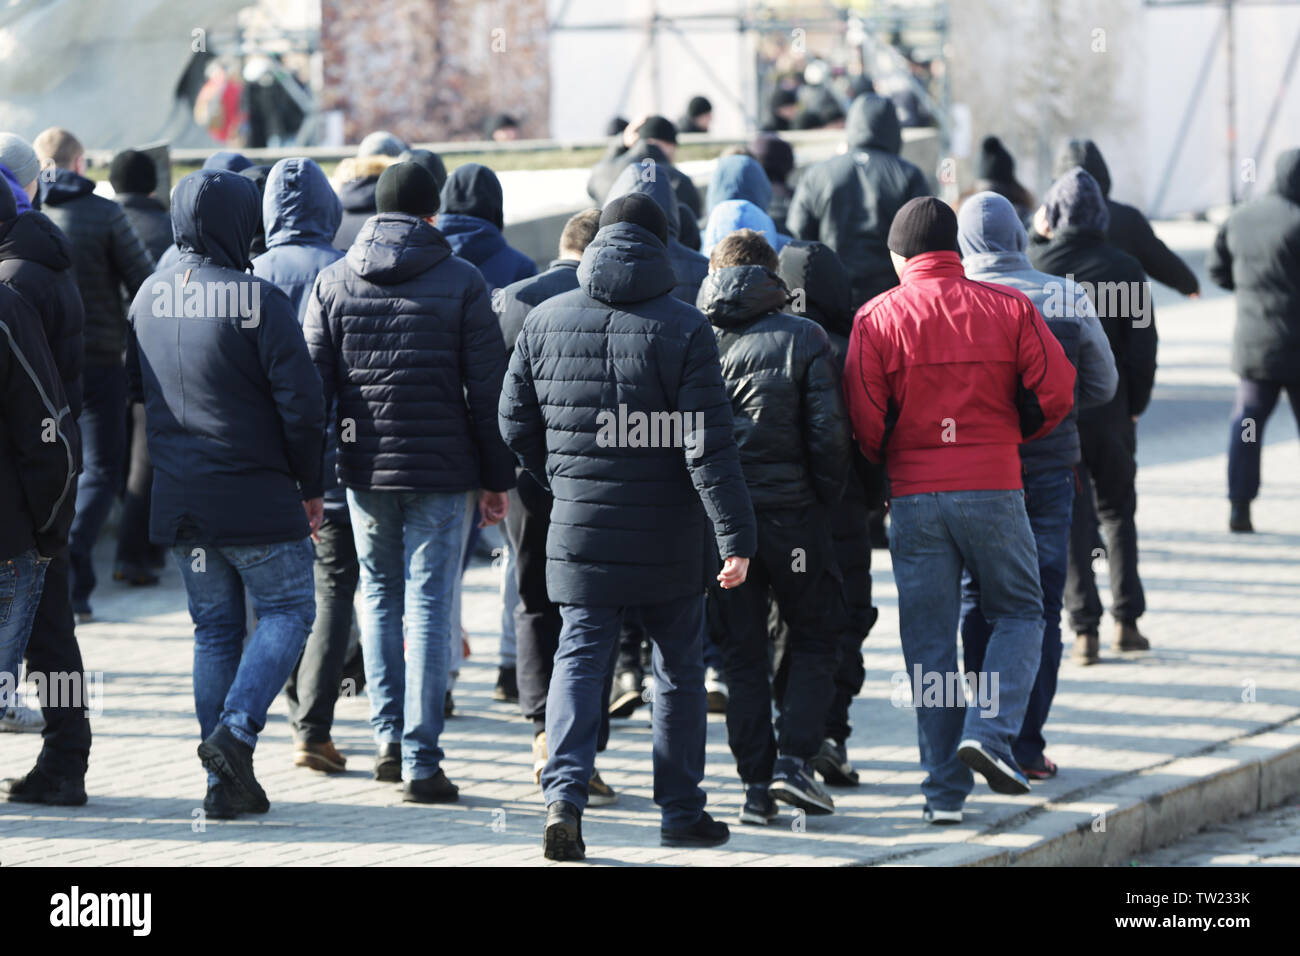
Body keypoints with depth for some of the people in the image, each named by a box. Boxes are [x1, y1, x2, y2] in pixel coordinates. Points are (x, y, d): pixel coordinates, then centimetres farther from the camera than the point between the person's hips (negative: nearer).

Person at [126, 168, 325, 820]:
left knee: (215, 630, 12)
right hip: (256, 497, -6)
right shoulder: (259, 301, -14)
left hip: (178, 498, 6)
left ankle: (226, 783, 10)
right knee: (286, 612, 8)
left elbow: (135, 387, 15)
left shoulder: (149, 297, 4)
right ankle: (235, 730, -12)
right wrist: (310, 486, -3)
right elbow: (301, 404, -14)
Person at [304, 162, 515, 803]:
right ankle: (421, 761, -3)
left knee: (380, 597, 19)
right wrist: (497, 478, 3)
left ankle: (388, 735, 15)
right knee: (429, 606, 0)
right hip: (442, 472, -2)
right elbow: (488, 388, -4)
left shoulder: (333, 283, 3)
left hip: (364, 467, 3)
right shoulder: (461, 283, -4)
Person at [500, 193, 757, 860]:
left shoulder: (545, 322, 1)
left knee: (578, 660, 5)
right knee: (678, 669, 12)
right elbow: (708, 444, -15)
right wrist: (736, 535, -14)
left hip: (580, 530, 2)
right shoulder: (684, 328, -10)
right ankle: (680, 811, 17)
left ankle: (564, 793, -15)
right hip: (669, 537, -2)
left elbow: (516, 424, 7)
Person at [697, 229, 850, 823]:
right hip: (790, 512, -2)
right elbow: (829, 433, -8)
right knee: (815, 640, 13)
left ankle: (756, 784, 6)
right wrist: (825, 501, 6)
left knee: (742, 653, 9)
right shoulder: (803, 341, -4)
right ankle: (793, 759, -2)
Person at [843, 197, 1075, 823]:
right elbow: (1056, 392, -2)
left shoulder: (877, 318, 0)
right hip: (994, 488, 0)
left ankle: (945, 791, 5)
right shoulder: (1008, 308, 3)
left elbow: (863, 420, -5)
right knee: (1018, 614, 15)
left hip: (914, 496, 0)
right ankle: (989, 733, -9)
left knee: (929, 641, 6)